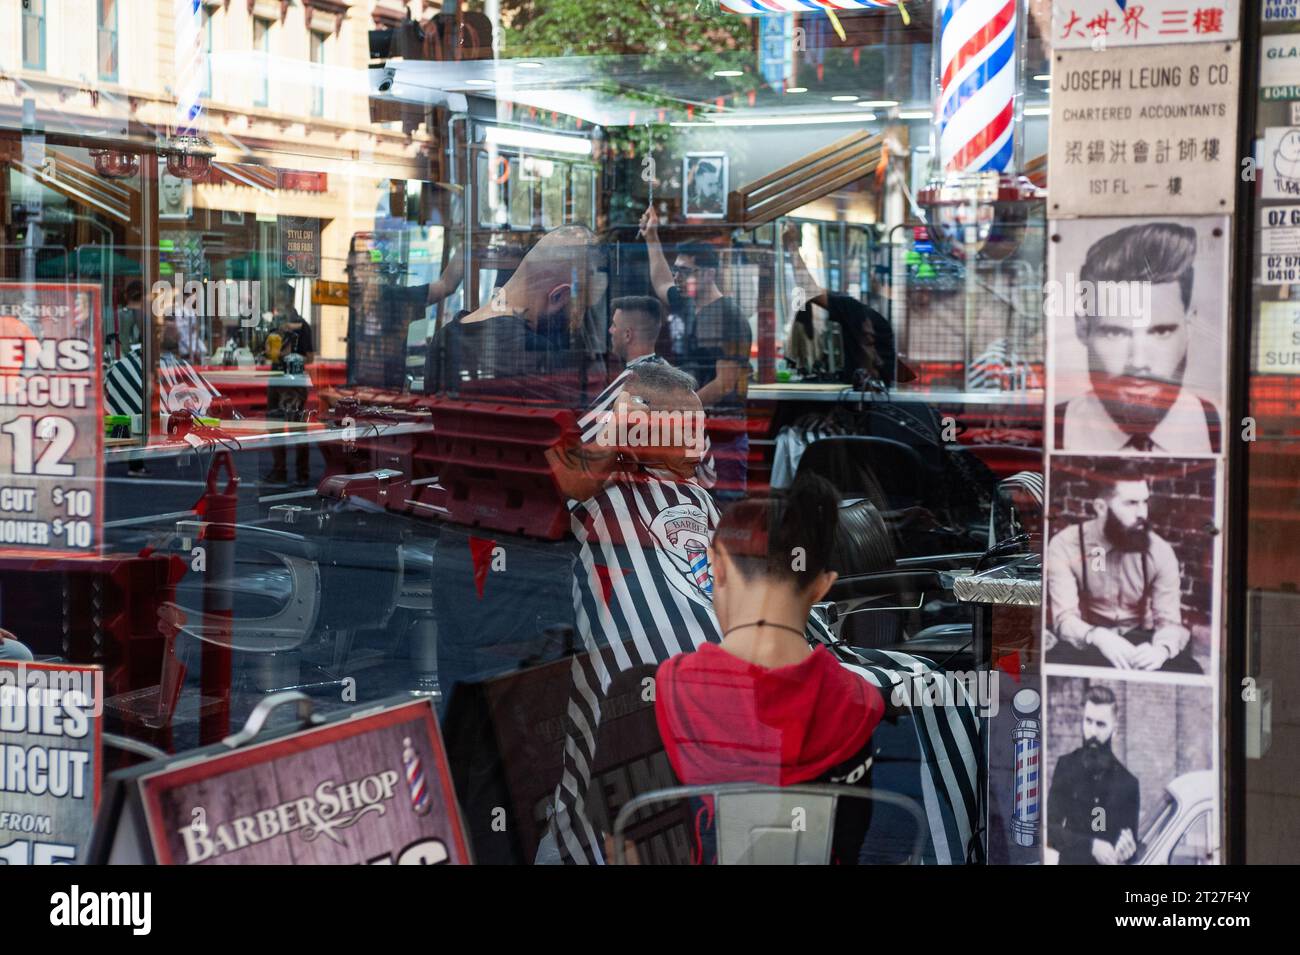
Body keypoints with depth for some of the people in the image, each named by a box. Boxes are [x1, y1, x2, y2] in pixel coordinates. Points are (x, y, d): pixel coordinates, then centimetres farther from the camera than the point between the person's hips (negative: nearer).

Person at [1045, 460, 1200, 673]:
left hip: (1139, 642, 2)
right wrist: (1097, 637, -43)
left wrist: (1160, 649, -36)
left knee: (1188, 671, -28)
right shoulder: (1066, 546, -11)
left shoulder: (1159, 551, -5)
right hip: (1087, 644, -2)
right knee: (1055, 661, -37)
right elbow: (1065, 618, -19)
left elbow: (1170, 621, -10)